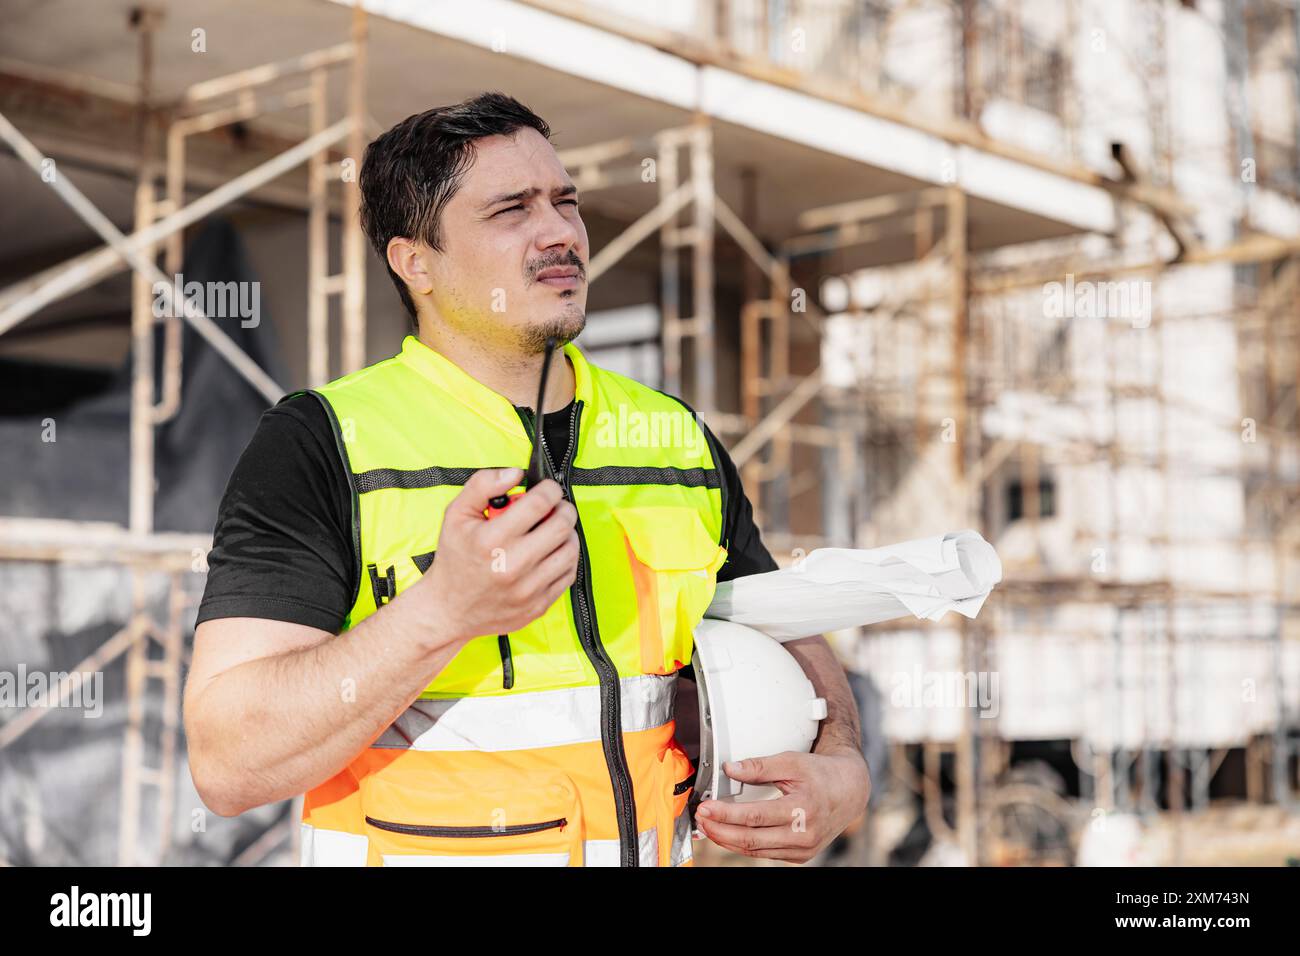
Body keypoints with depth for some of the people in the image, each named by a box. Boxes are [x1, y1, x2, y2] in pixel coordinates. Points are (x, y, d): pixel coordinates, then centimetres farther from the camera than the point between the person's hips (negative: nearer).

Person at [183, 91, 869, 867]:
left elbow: (791, 642, 16)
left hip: (654, 847, 4)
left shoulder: (678, 440, 7)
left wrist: (841, 774, -4)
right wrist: (445, 609, -27)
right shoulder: (321, 444, -8)